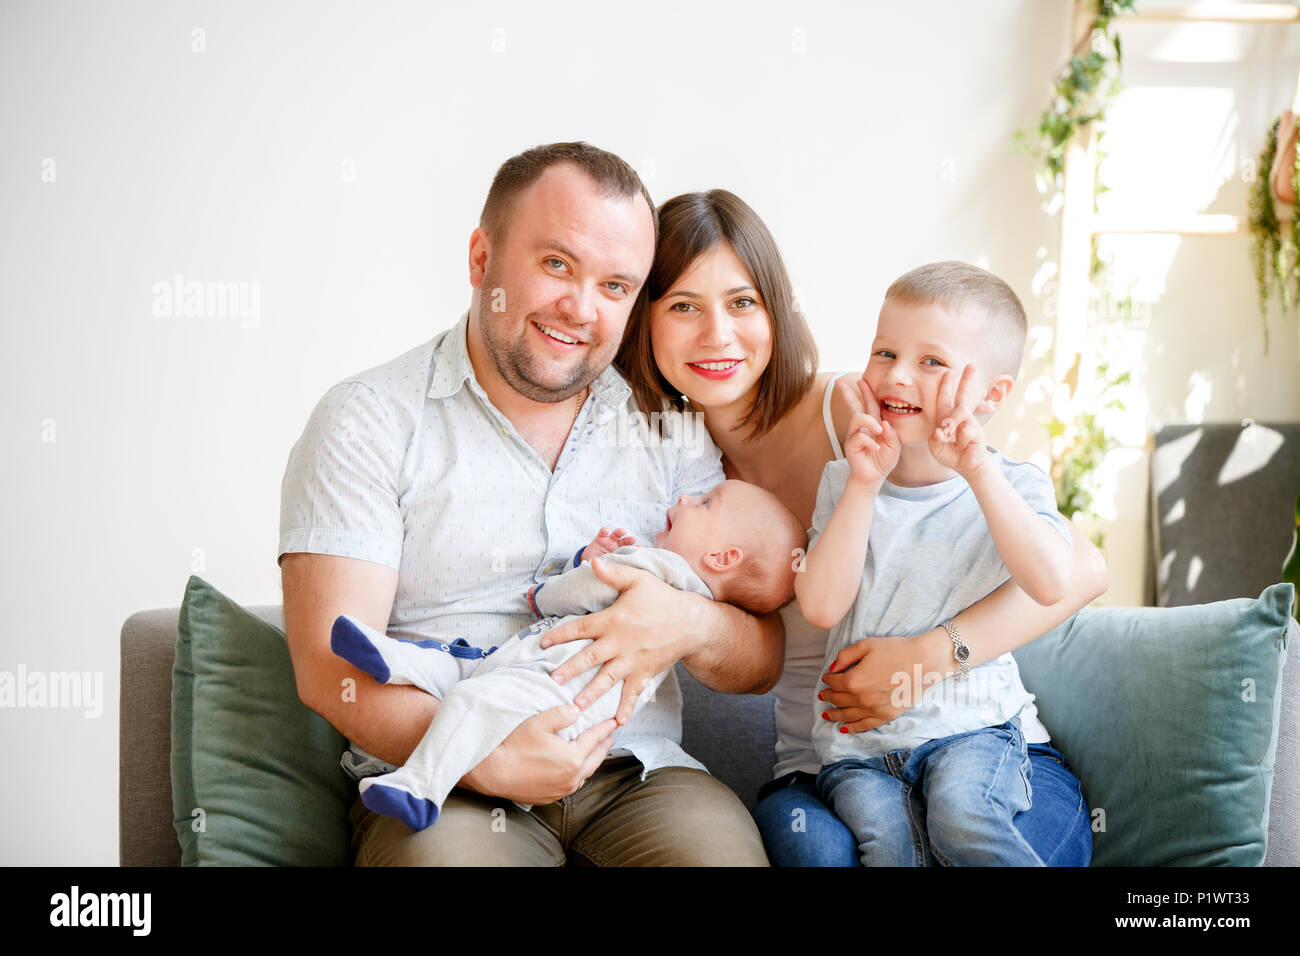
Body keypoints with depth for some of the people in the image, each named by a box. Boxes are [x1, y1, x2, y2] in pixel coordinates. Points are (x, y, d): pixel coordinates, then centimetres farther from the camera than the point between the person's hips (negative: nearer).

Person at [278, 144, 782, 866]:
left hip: (635, 772, 3)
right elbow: (331, 667, -8)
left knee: (724, 846, -28)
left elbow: (763, 663, 11)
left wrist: (691, 625, -14)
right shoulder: (368, 420, 1)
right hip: (441, 782, -3)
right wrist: (485, 761, -24)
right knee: (448, 851, -35)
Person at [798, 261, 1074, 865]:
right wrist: (865, 483, -15)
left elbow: (1050, 584, -21)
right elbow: (821, 607, -8)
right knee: (882, 833, -28)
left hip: (971, 727, -1)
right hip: (857, 740, 2)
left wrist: (977, 469, -24)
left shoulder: (1012, 485, 1)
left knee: (959, 815, -30)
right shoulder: (844, 482, 6)